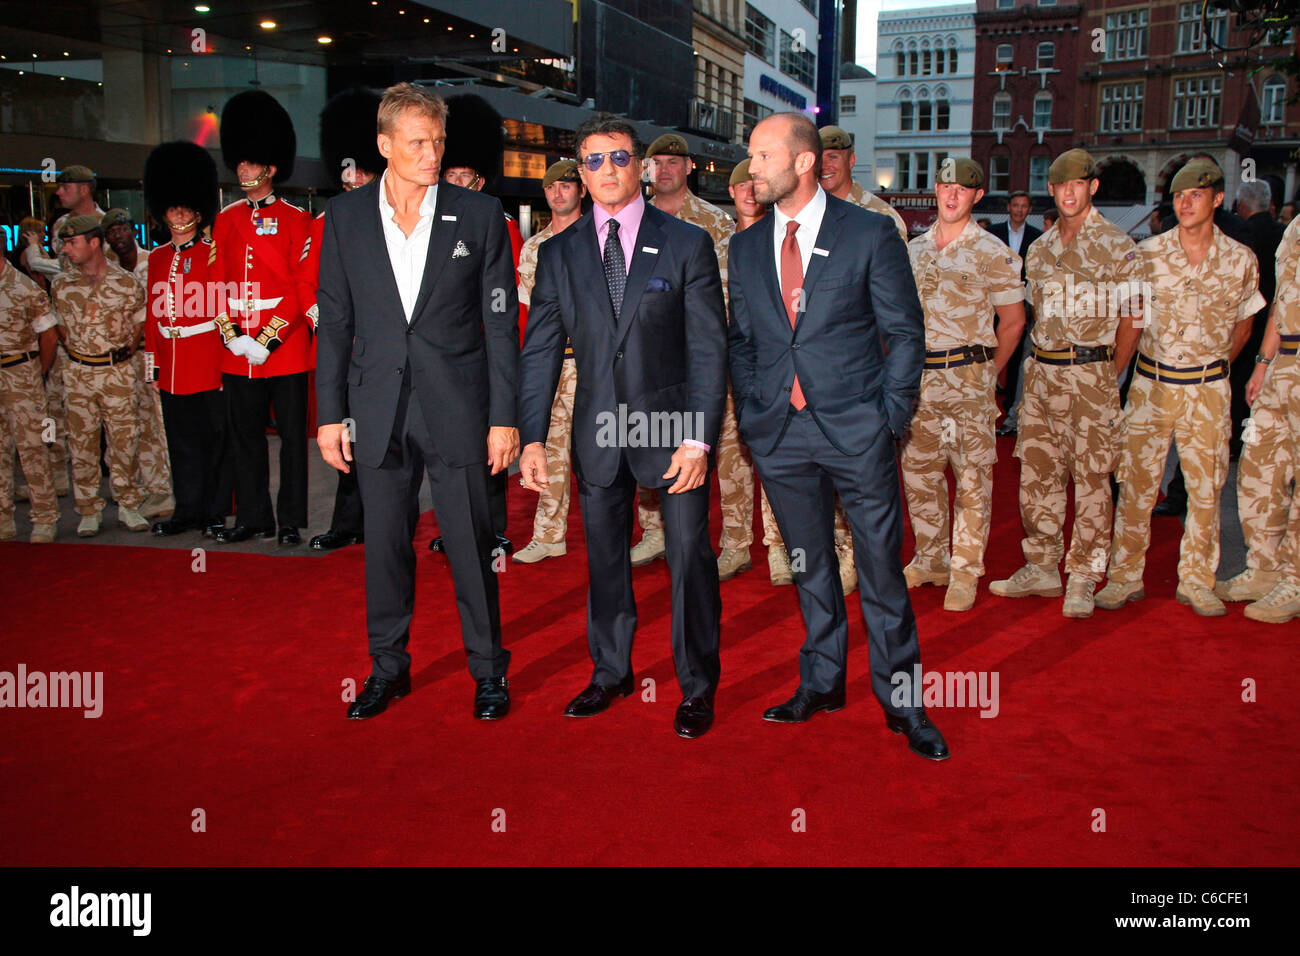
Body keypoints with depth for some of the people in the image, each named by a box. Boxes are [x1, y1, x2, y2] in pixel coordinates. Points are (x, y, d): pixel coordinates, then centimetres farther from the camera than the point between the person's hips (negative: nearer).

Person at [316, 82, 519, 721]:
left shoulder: (480, 215, 0)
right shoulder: (345, 216, 5)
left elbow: (501, 324, 0)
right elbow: (334, 321, 7)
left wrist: (504, 416, -5)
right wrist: (330, 415, 3)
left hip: (457, 406, -2)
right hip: (378, 410, 2)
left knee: (471, 543, 3)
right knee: (384, 543, 10)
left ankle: (488, 671, 19)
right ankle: (388, 668, 26)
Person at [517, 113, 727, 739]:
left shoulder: (687, 244, -1)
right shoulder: (559, 253, 7)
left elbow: (709, 348, -5)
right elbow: (539, 352, 7)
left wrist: (698, 439, -13)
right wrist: (531, 437, -1)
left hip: (672, 427, -3)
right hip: (597, 429, 3)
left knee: (689, 557, -1)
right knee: (604, 558, 12)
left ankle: (697, 687, 17)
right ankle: (610, 673, 32)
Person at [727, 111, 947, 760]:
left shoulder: (871, 235, -3)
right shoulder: (745, 247, 9)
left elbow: (905, 333, 0)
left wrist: (891, 416, -5)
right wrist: (748, 415, 6)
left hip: (857, 431, -3)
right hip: (779, 435, 4)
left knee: (882, 570, 2)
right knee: (809, 566, 14)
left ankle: (900, 699, 16)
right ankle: (821, 683, 30)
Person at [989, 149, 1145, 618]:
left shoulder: (1118, 247, -3)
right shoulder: (1039, 249, 13)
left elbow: (1131, 320, 0)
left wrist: (1107, 376, 1)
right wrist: (1041, 362, 12)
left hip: (1091, 372, -5)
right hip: (1041, 370, 6)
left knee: (1091, 477, -3)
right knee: (1036, 472, 7)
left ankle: (1083, 579, 5)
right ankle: (1041, 567, 18)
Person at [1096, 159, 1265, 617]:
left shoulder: (1241, 260, 0)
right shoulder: (1147, 254, -2)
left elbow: (1244, 321, 15)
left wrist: (1217, 366, 8)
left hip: (1208, 389, 1)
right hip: (1151, 383, -1)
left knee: (1206, 487, 5)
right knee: (1136, 483, 1)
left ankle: (1196, 580, 17)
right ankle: (1125, 576, 11)